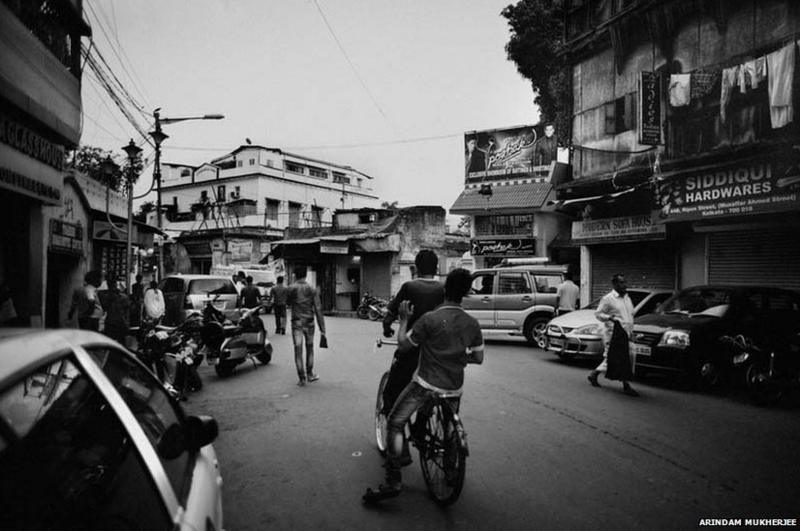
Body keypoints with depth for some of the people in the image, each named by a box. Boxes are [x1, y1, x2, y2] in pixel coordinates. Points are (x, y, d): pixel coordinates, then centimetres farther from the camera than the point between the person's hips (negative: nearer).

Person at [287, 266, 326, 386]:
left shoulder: (291, 288, -6)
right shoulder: (312, 289, -4)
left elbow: (288, 302, 13)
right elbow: (318, 309, -6)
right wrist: (322, 328, -3)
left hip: (296, 323, -1)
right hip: (309, 322, 2)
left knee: (298, 350, 2)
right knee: (309, 348, 17)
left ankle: (302, 378, 0)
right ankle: (310, 374, 26)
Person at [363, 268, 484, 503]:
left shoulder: (430, 319, -16)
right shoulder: (472, 323, -2)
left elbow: (403, 344, -7)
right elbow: (478, 358, 6)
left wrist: (404, 319, 7)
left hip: (427, 384, -5)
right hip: (455, 387, 6)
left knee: (395, 424, 2)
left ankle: (393, 482, -5)